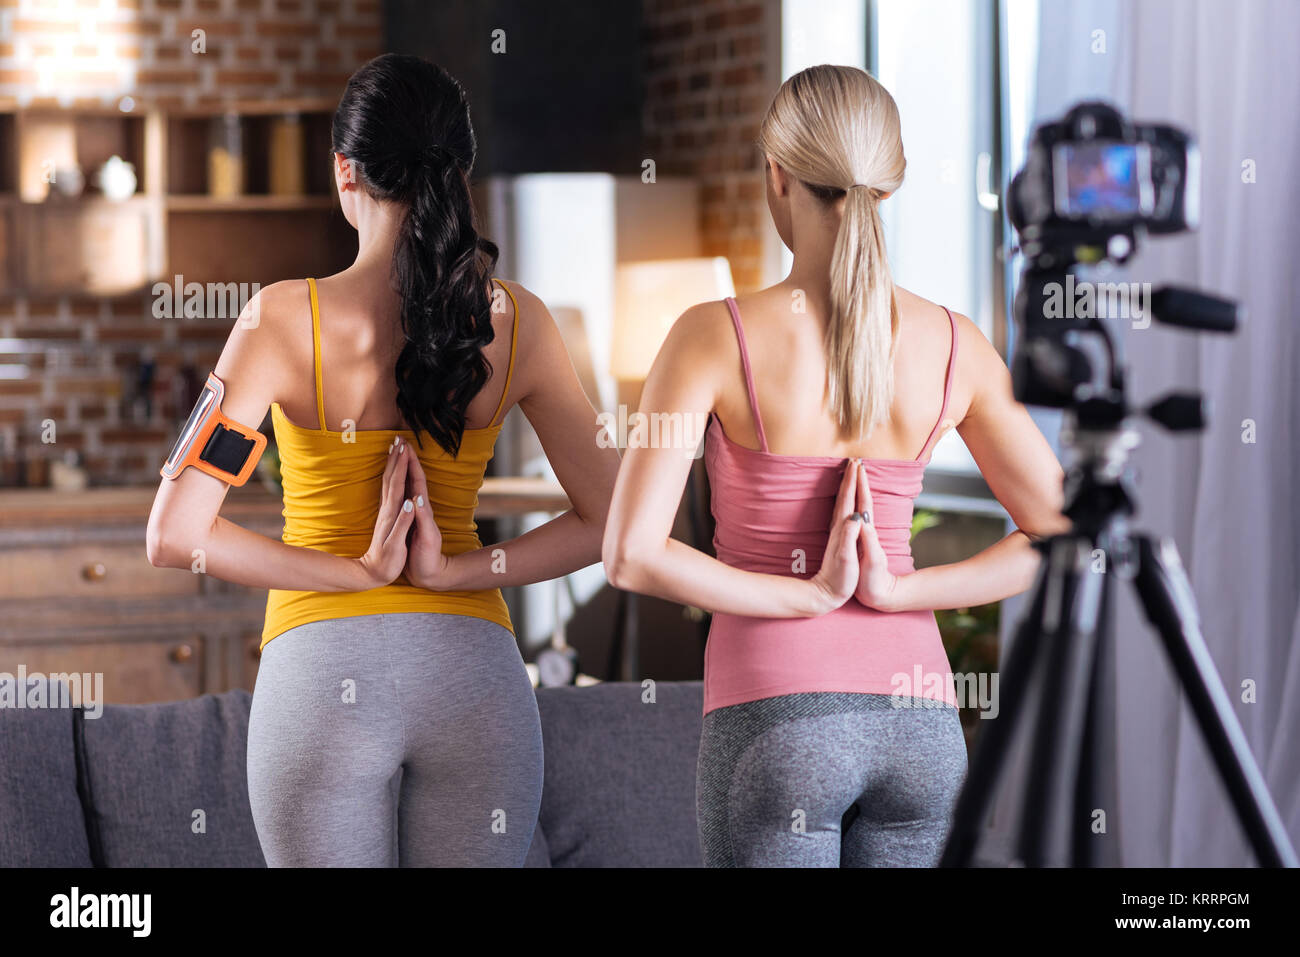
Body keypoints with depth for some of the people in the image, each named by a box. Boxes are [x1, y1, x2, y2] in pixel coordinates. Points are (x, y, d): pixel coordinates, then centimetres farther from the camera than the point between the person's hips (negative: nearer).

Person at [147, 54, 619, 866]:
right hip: (473, 670, 2)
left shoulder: (286, 319, -8)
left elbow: (174, 535, -12)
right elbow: (607, 520, 1)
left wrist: (356, 573, -8)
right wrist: (455, 573, -4)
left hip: (322, 670, -2)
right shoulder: (516, 321, -1)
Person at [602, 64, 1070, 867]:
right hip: (915, 717, 3)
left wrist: (808, 596, -9)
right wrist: (891, 593, -2)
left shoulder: (715, 336, -10)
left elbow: (630, 554, -16)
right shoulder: (953, 346, 0)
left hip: (772, 721, -3)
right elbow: (1060, 539, 4)